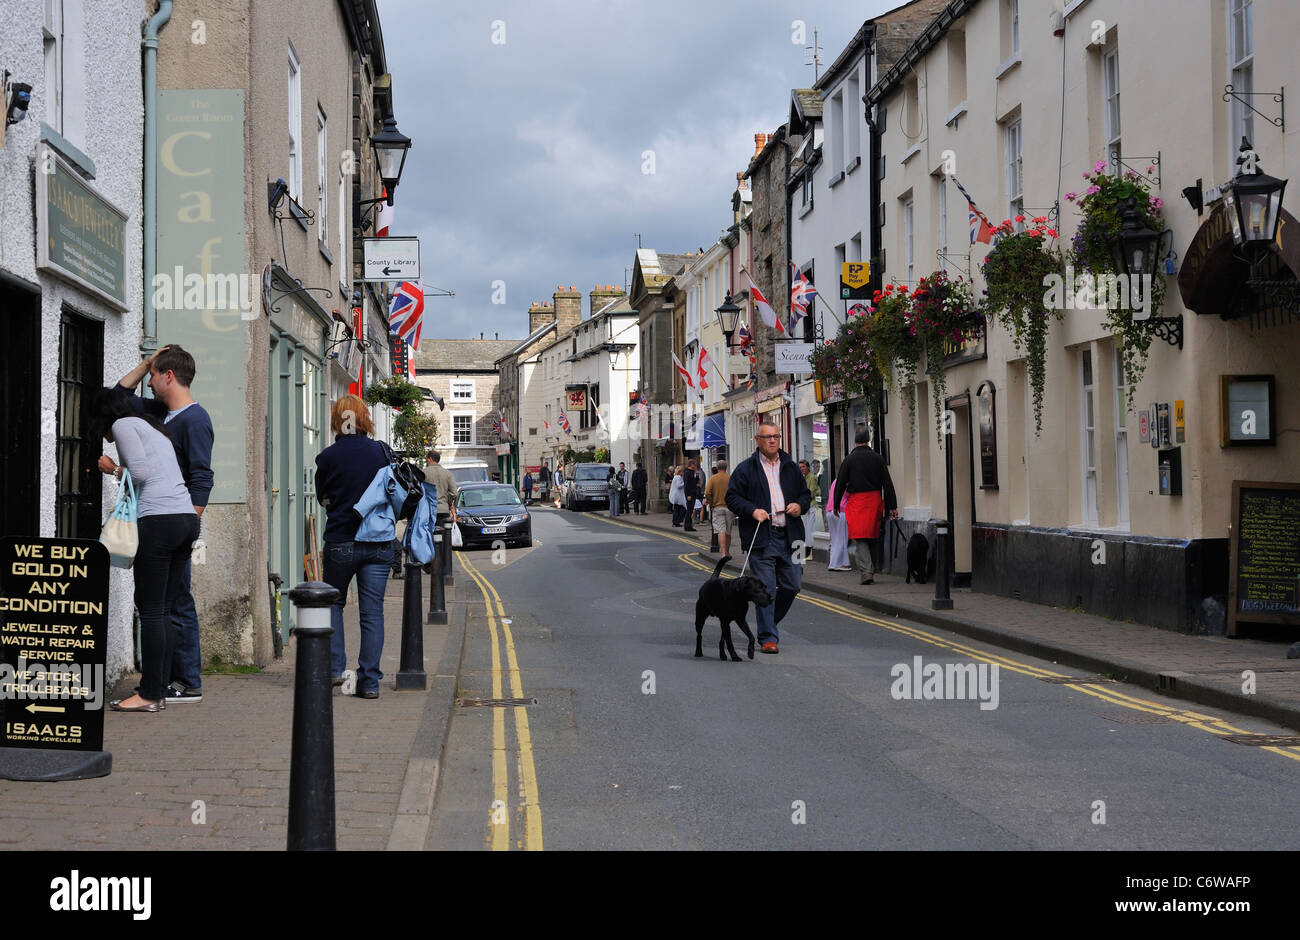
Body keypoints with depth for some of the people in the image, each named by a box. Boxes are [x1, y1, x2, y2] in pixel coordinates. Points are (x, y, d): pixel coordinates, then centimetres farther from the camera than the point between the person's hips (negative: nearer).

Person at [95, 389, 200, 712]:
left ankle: (150, 694, -4)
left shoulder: (123, 425, 3)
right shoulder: (153, 428, 28)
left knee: (151, 610, -5)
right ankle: (159, 690, 9)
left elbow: (139, 474, -8)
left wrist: (113, 470, 9)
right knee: (164, 610, 9)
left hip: (158, 519, -8)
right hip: (188, 518, 8)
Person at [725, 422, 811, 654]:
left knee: (792, 586, 6)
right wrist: (752, 511, -14)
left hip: (789, 537, 4)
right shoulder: (745, 468, 3)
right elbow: (732, 497, 1)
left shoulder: (790, 467, 15)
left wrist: (800, 505, 1)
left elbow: (806, 493, 23)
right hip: (761, 537, -4)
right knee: (765, 588, -6)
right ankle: (768, 637, -1)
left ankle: (769, 621, 28)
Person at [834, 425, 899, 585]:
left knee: (860, 539, -4)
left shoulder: (849, 459, -5)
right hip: (875, 500, 3)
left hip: (856, 502, -3)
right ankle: (872, 571, 22)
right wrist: (892, 506, 4)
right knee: (873, 538, 15)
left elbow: (840, 484, -3)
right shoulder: (877, 458, 2)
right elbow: (887, 484, 1)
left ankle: (866, 571, -19)